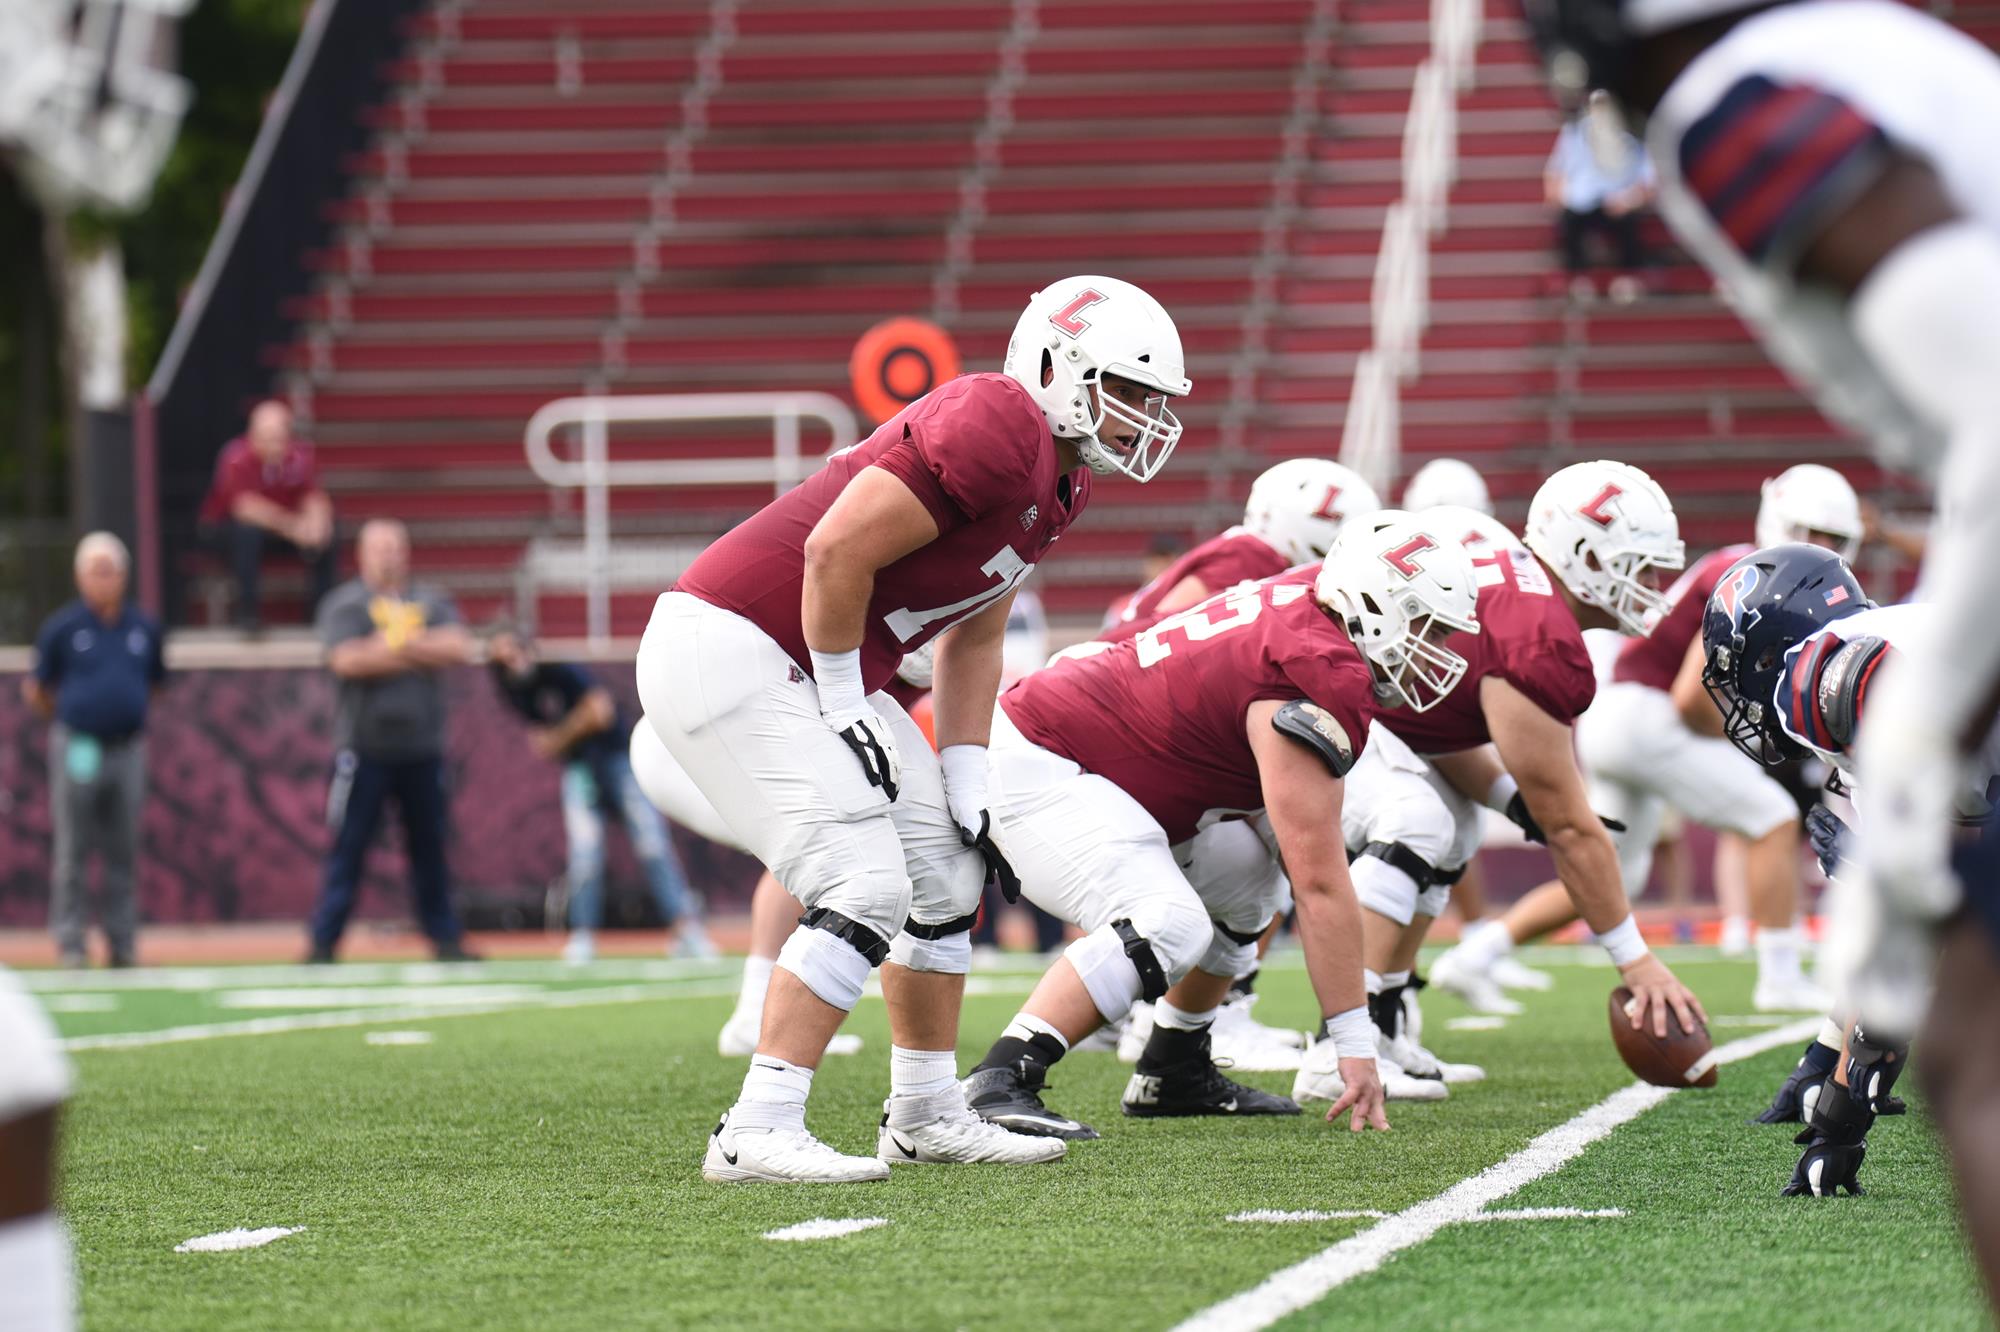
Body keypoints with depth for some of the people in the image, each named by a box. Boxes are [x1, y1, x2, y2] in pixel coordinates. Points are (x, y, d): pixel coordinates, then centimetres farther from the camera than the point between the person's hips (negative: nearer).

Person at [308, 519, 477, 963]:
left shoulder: (432, 601, 12)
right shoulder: (344, 604, 1)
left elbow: (460, 649, -5)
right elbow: (347, 661, -16)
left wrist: (395, 645, -14)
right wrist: (420, 653, -11)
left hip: (422, 747, 3)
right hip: (364, 750, -3)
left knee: (430, 846, 8)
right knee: (348, 847, -4)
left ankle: (446, 939, 14)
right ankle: (323, 942, -2)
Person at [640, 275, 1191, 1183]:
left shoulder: (1054, 480, 12)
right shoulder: (996, 430, -21)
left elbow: (973, 639, 18)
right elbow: (837, 552, -25)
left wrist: (966, 789, 10)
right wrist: (847, 710, -16)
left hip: (799, 667, 10)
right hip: (727, 655, -10)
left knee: (946, 869, 14)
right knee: (865, 888, -16)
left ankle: (927, 1114, 26)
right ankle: (757, 1133, -15)